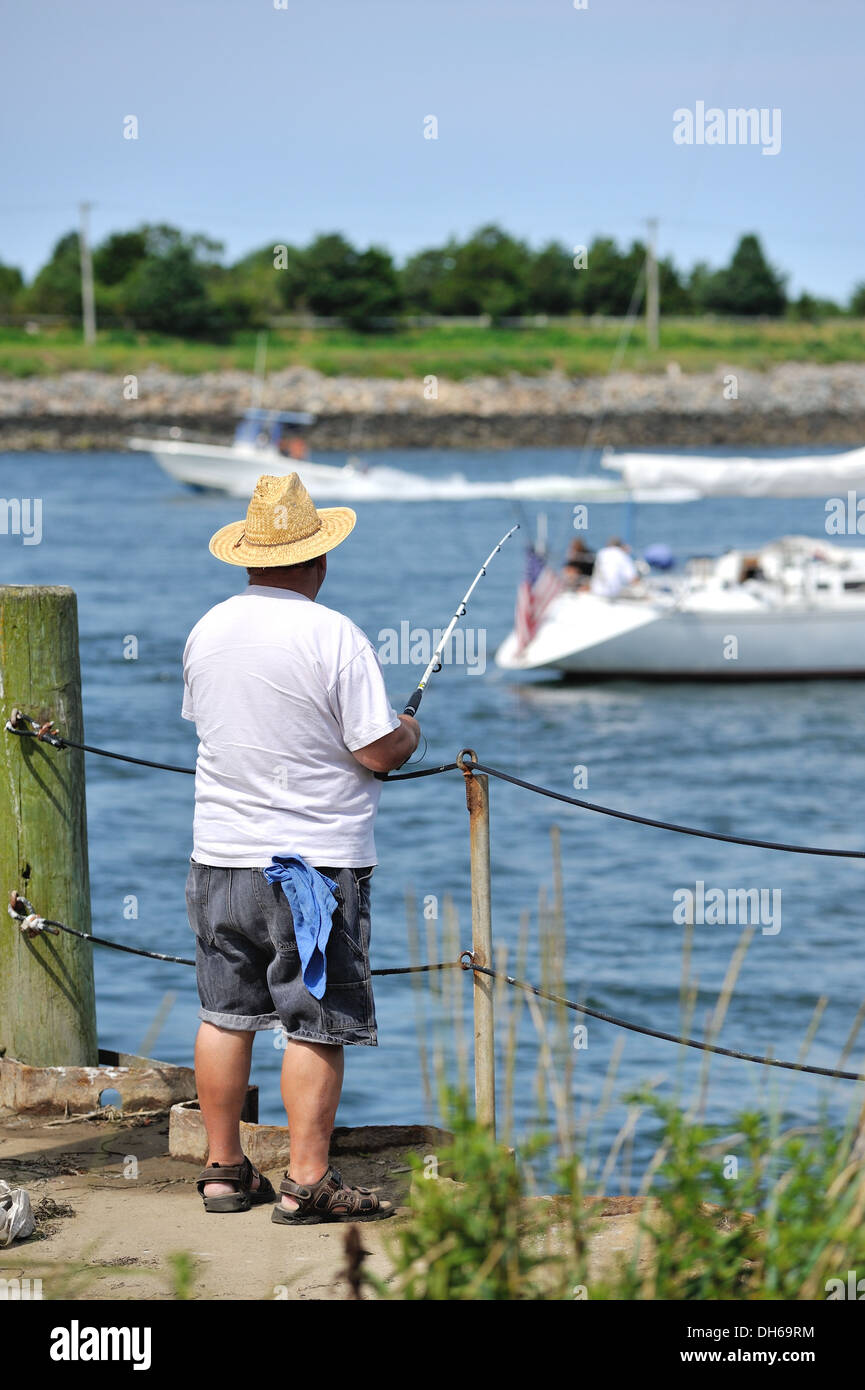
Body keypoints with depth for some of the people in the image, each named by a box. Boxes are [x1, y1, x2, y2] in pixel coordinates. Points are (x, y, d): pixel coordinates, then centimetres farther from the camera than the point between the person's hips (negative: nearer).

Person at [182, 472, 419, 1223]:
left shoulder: (207, 631, 5)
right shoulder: (333, 636, -15)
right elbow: (379, 751, -15)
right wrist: (409, 731, 7)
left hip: (221, 853, 6)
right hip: (316, 859, -6)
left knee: (225, 1014, 14)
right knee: (316, 1023, -2)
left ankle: (224, 1169, 20)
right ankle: (308, 1182, -3)